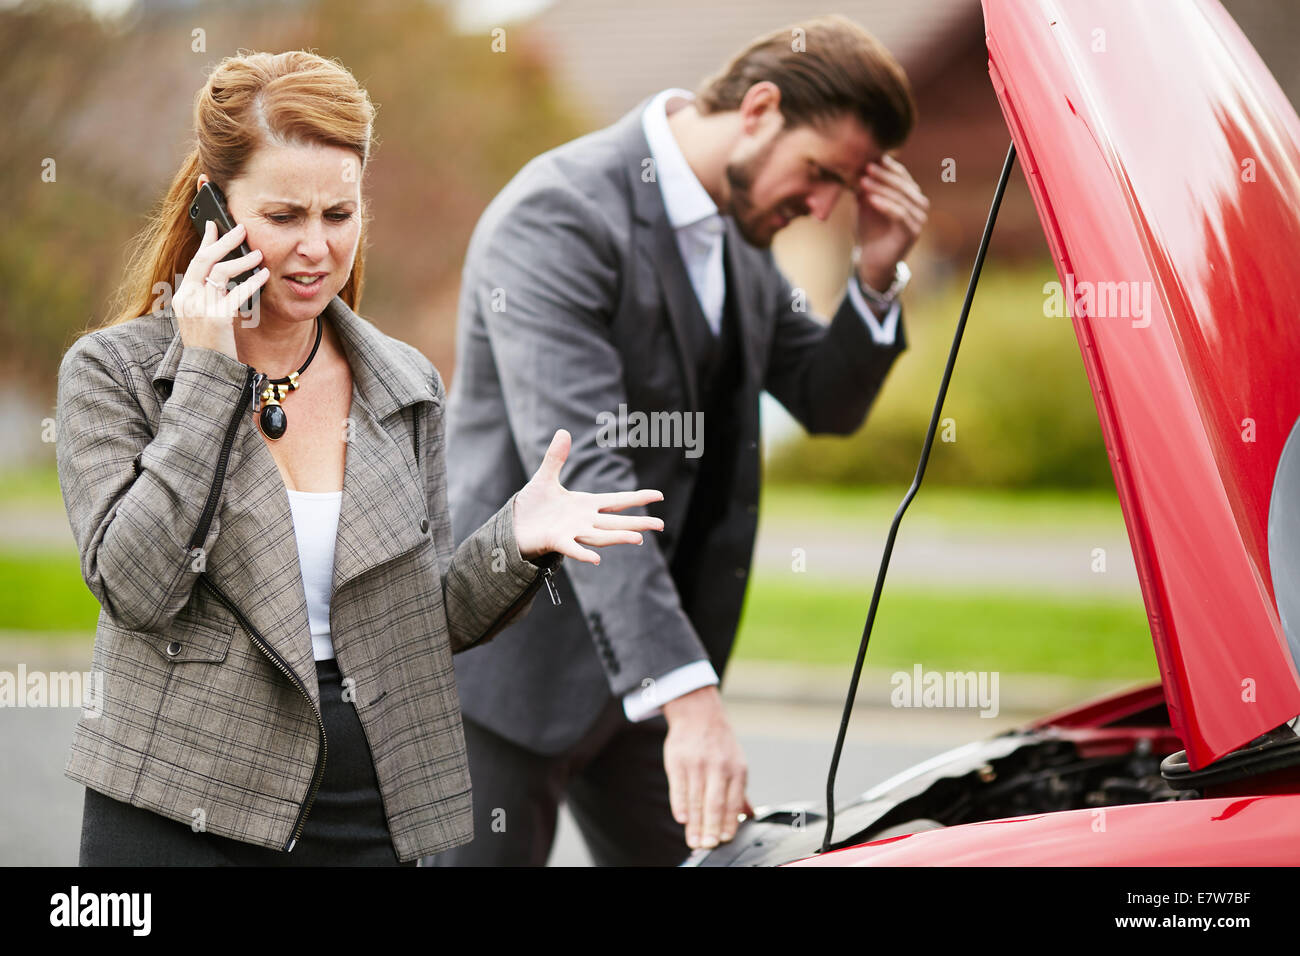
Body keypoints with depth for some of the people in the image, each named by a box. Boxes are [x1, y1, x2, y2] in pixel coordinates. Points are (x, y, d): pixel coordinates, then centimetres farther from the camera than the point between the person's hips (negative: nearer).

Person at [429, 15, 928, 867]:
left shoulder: (739, 230, 8)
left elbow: (828, 404, 16)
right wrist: (688, 693, -37)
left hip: (643, 661, 9)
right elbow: (581, 473, -30)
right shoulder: (561, 215, -21)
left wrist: (878, 278, -5)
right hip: (510, 658, -9)